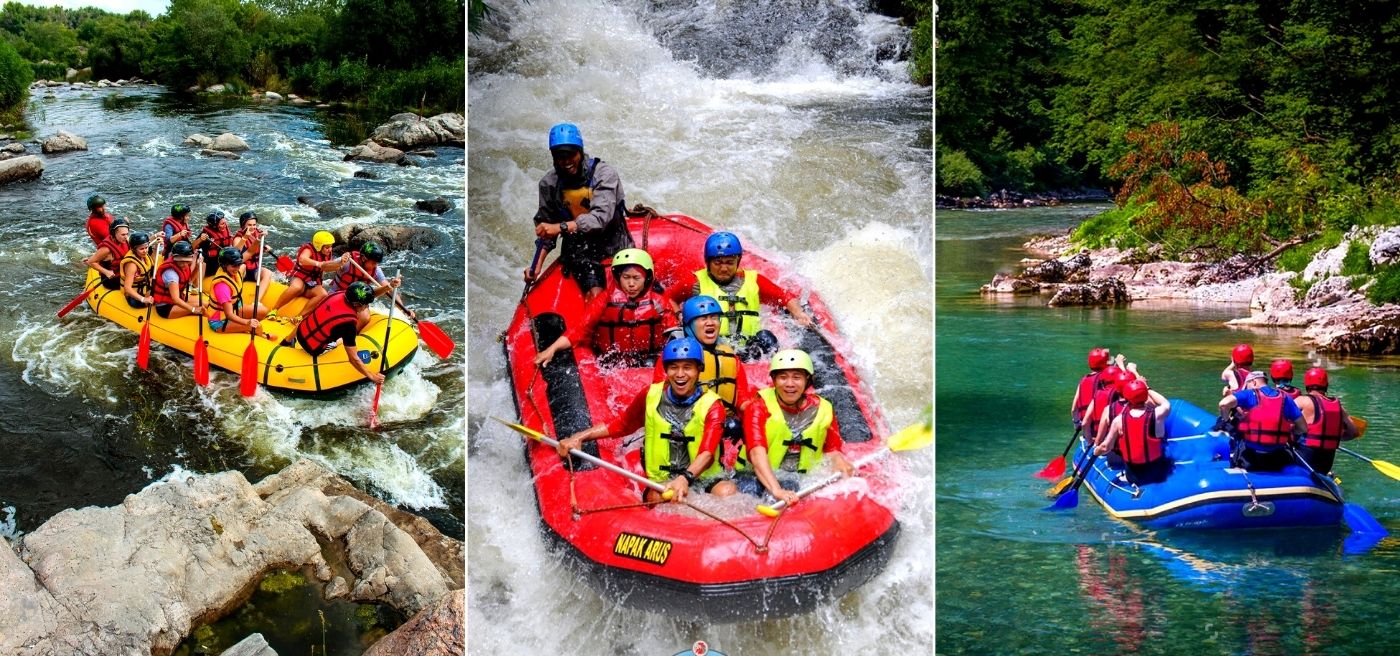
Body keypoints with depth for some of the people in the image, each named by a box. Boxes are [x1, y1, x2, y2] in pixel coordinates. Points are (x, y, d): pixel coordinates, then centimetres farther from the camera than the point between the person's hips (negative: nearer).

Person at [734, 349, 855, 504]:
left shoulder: (822, 409, 6)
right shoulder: (759, 408, -6)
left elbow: (832, 451, 11)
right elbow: (757, 453, -20)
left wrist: (842, 466, -15)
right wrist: (776, 490, -37)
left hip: (801, 483, 3)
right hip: (758, 478, -3)